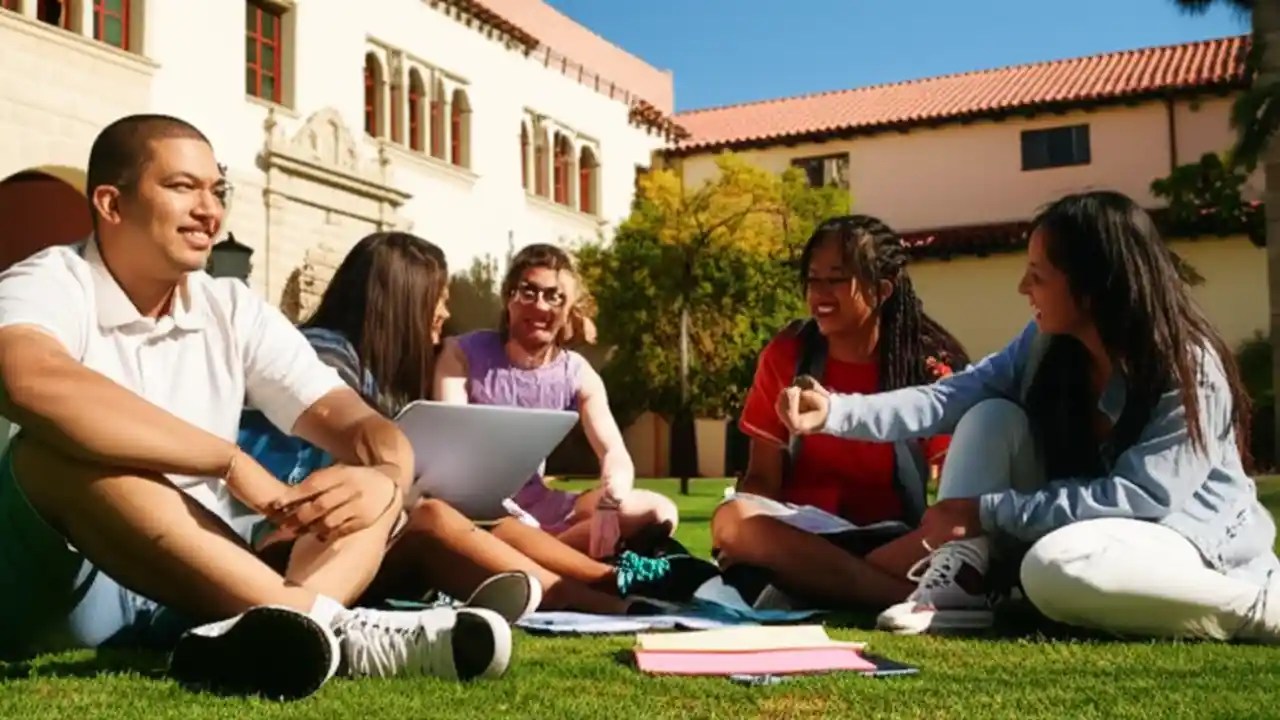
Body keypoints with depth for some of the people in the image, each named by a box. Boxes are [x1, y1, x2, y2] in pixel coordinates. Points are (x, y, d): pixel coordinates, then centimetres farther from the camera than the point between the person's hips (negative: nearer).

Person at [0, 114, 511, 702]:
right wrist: (233, 461, -32)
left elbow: (357, 423, -2)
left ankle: (266, 632, -41)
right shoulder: (47, 286, -8)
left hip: (198, 586, 5)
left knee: (370, 481, -9)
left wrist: (385, 477, -27)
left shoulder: (234, 311, 7)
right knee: (56, 451, -32)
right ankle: (320, 621, -40)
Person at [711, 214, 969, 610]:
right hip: (801, 533, 1)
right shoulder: (785, 355, 1)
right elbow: (763, 476, 0)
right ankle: (911, 596, -36)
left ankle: (793, 588, -31)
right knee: (730, 521, -33)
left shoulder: (930, 365, -1)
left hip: (891, 538, -1)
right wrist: (752, 540, -22)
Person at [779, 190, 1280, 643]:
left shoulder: (1189, 372, -23)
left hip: (1196, 538, -6)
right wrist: (835, 410, -24)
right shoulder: (1047, 344, -6)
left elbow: (1137, 497, -29)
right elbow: (949, 398, -11)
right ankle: (959, 583, -19)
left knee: (1055, 568, -38)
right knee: (991, 417, -11)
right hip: (1088, 524, 6)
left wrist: (991, 511, -29)